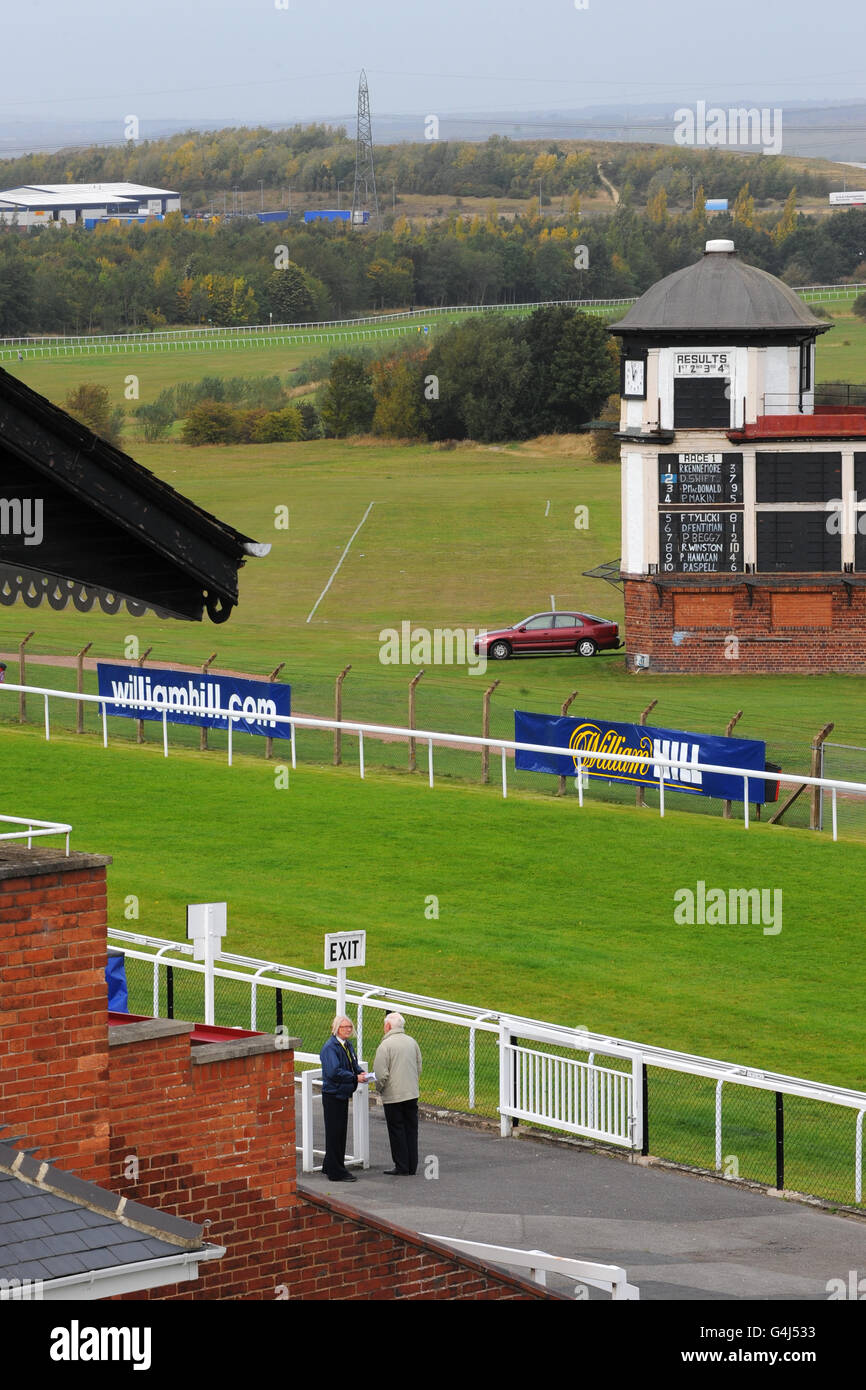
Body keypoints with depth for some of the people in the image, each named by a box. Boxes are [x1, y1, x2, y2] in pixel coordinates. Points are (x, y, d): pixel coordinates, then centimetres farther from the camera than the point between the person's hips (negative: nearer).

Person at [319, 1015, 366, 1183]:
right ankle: (336, 1172, 0)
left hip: (343, 1094, 9)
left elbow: (353, 1064, 20)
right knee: (334, 1133, -4)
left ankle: (330, 1167, 25)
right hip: (332, 1095, -9)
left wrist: (360, 1072, -2)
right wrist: (355, 1078, -23)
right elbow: (334, 1072, -25)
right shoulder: (330, 1047, -17)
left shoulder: (347, 1045, 10)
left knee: (341, 1132, 15)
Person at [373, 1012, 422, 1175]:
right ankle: (412, 1166, 15)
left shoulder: (385, 1045, -14)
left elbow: (381, 1074, -15)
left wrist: (379, 1089, 3)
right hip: (412, 1093, 6)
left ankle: (402, 1167, 3)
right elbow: (419, 1068, 13)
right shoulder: (412, 1042, 6)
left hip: (393, 1096, -6)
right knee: (411, 1130, 12)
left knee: (397, 1132, 1)